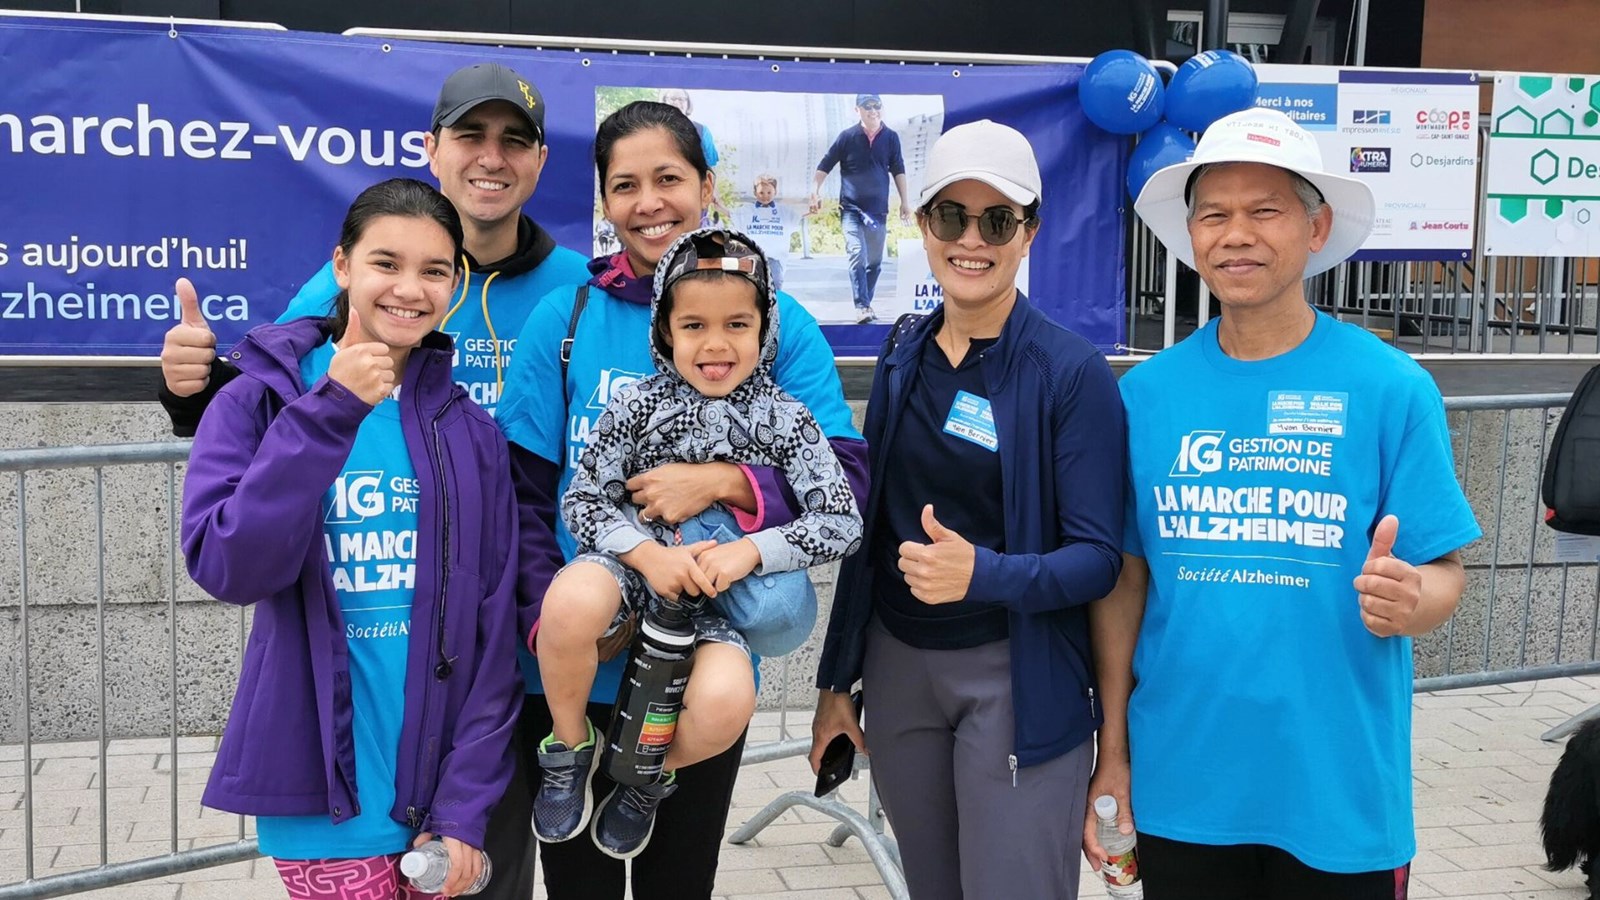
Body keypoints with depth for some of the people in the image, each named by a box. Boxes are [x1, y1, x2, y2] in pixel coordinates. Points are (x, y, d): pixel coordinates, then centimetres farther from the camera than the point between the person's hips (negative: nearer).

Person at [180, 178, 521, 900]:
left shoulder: (468, 430, 3)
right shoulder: (260, 400, -3)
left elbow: (492, 627, 1)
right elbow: (226, 567, -17)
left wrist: (465, 807, -5)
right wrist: (329, 413, -22)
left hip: (437, 783, 3)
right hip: (325, 789, -2)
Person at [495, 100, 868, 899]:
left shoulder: (777, 323, -2)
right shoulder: (564, 317, -2)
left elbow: (845, 479, -9)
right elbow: (524, 489, -2)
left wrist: (724, 484, -24)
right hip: (573, 673, 0)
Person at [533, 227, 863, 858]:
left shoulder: (785, 420, -2)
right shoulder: (636, 405, -2)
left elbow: (842, 521, -5)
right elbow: (582, 500, -2)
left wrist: (750, 551, -19)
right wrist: (647, 553, -20)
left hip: (721, 596, 0)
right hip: (633, 565, 0)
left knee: (725, 704, -31)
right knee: (572, 601, -37)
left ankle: (652, 776, 11)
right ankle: (571, 746, -3)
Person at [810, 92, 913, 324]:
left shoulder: (891, 137, 2)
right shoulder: (847, 137, -4)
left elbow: (898, 170, 12)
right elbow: (825, 164, 1)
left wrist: (905, 201, 12)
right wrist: (815, 190, -7)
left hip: (879, 210, 3)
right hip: (851, 209, -3)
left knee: (875, 261, 9)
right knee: (858, 256, -17)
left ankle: (866, 303, 24)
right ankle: (861, 307, -18)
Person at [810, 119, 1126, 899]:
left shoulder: (1072, 373, -11)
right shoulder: (904, 355, 5)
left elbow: (1098, 557, -12)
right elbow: (870, 526, 10)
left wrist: (982, 573, -30)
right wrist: (837, 680, 13)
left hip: (1017, 680, -5)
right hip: (897, 669, 5)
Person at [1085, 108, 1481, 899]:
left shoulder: (1391, 388, -8)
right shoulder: (1146, 393, -1)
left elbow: (1443, 574, -5)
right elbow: (1124, 579, 4)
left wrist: (1408, 601, -27)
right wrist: (1112, 755, 4)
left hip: (1339, 791, -1)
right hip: (1179, 787, 2)